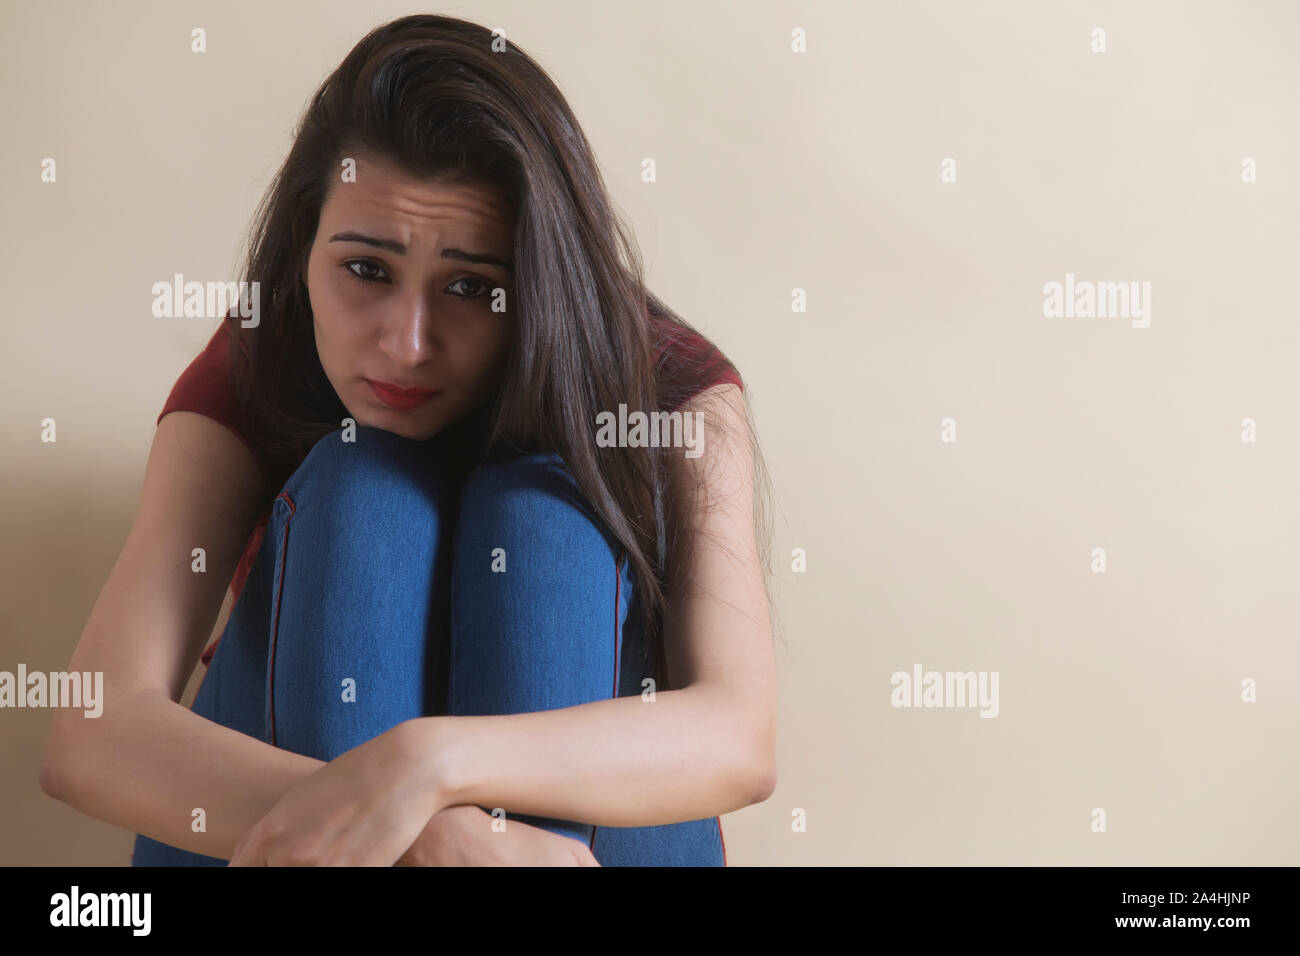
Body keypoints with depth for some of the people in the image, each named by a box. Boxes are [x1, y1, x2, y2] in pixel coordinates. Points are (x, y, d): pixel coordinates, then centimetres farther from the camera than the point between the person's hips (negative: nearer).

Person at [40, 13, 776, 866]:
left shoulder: (675, 388, -14)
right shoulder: (245, 383, -12)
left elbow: (741, 740, -30)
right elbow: (92, 735, -28)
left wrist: (429, 762, -47)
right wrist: (429, 832, -44)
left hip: (604, 831, 0)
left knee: (537, 504, -26)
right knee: (360, 484, -24)